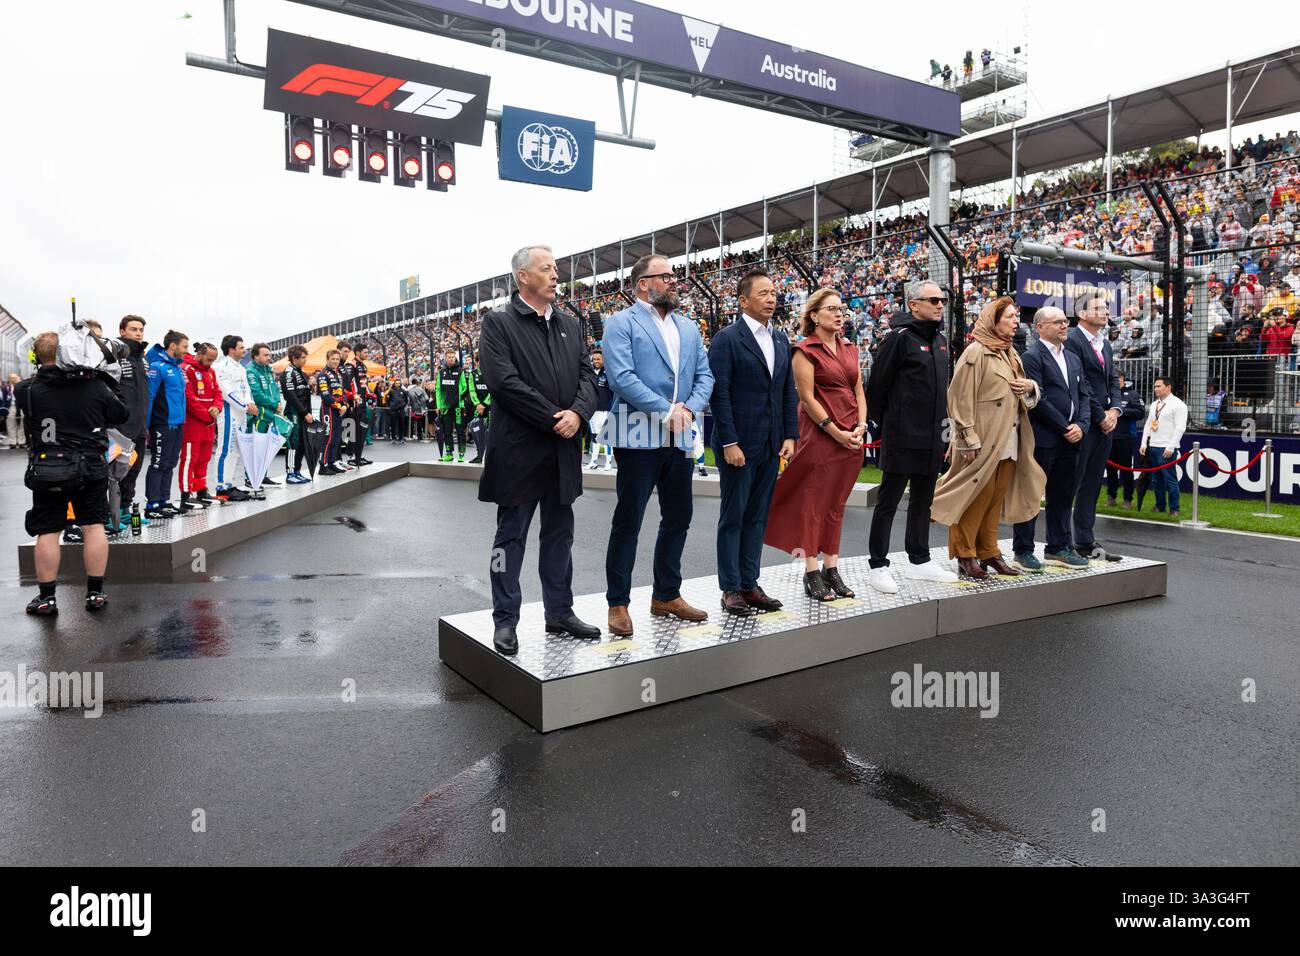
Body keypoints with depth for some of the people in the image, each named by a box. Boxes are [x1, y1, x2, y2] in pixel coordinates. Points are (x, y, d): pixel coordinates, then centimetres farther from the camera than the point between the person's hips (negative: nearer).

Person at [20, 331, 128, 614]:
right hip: (91, 468, 1)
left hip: (47, 471, 0)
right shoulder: (96, 386, -5)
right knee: (93, 526, 8)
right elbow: (121, 415, 7)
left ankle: (46, 598, 14)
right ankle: (95, 593, 11)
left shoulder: (28, 389, -7)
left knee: (47, 532, 8)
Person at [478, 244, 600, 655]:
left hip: (564, 448, 6)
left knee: (559, 535, 13)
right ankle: (505, 620, 13)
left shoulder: (570, 324, 13)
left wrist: (578, 412, -12)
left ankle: (560, 612, 25)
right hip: (519, 448, -6)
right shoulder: (499, 323, -5)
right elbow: (504, 382, -16)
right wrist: (553, 418, -17)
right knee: (511, 536, 4)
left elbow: (588, 374, 8)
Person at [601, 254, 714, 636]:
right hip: (639, 437, -7)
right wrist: (667, 411, -17)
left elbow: (705, 375, 11)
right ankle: (618, 603, 10)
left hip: (680, 437, 7)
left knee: (678, 518, 12)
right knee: (628, 522, 0)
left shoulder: (688, 328, 18)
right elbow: (621, 377, -15)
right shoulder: (621, 323, -3)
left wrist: (689, 408, -9)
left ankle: (667, 595, 26)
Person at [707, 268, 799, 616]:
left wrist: (790, 435, 5)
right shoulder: (726, 339, -7)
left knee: (757, 517, 11)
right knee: (733, 517, 2)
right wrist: (729, 443, -17)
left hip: (771, 445, 6)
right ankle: (730, 588, 10)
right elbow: (719, 393, -12)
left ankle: (749, 584, 19)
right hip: (738, 444, -6)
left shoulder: (781, 340, 13)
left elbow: (789, 392, 14)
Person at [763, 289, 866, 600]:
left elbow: (859, 389, 13)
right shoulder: (805, 350, -5)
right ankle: (811, 574, 6)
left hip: (852, 437, 6)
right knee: (813, 503, -1)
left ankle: (831, 568, 18)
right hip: (819, 434, -6)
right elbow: (807, 397, -10)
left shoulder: (850, 348, 15)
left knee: (836, 504, 11)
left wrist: (861, 426, -2)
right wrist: (836, 432, -13)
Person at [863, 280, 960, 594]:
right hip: (903, 437, -8)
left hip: (932, 438, 8)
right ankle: (877, 565, 7)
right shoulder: (899, 338, -12)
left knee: (923, 500, 15)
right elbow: (876, 385, -11)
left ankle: (919, 560, 26)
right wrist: (884, 422, -3)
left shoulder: (940, 340, 14)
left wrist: (942, 425, 17)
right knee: (889, 501, -1)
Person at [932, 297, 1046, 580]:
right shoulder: (976, 351, -8)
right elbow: (962, 398, -14)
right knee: (976, 497, -3)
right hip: (984, 440, -8)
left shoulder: (1011, 354, 17)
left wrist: (1030, 386, 2)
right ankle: (965, 554, 6)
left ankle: (988, 551, 19)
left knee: (996, 498, 10)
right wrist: (970, 441, -19)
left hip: (1009, 441, 8)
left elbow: (1026, 396, 28)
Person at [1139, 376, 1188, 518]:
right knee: (1156, 480, 11)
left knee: (1170, 479, -4)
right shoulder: (1154, 404, 15)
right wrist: (1143, 444, 8)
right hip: (1152, 447, 7)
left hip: (1167, 449, -7)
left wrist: (1170, 447, -17)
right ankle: (1159, 506, 19)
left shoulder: (1178, 404, -6)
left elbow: (1180, 428, -12)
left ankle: (1174, 509, 4)